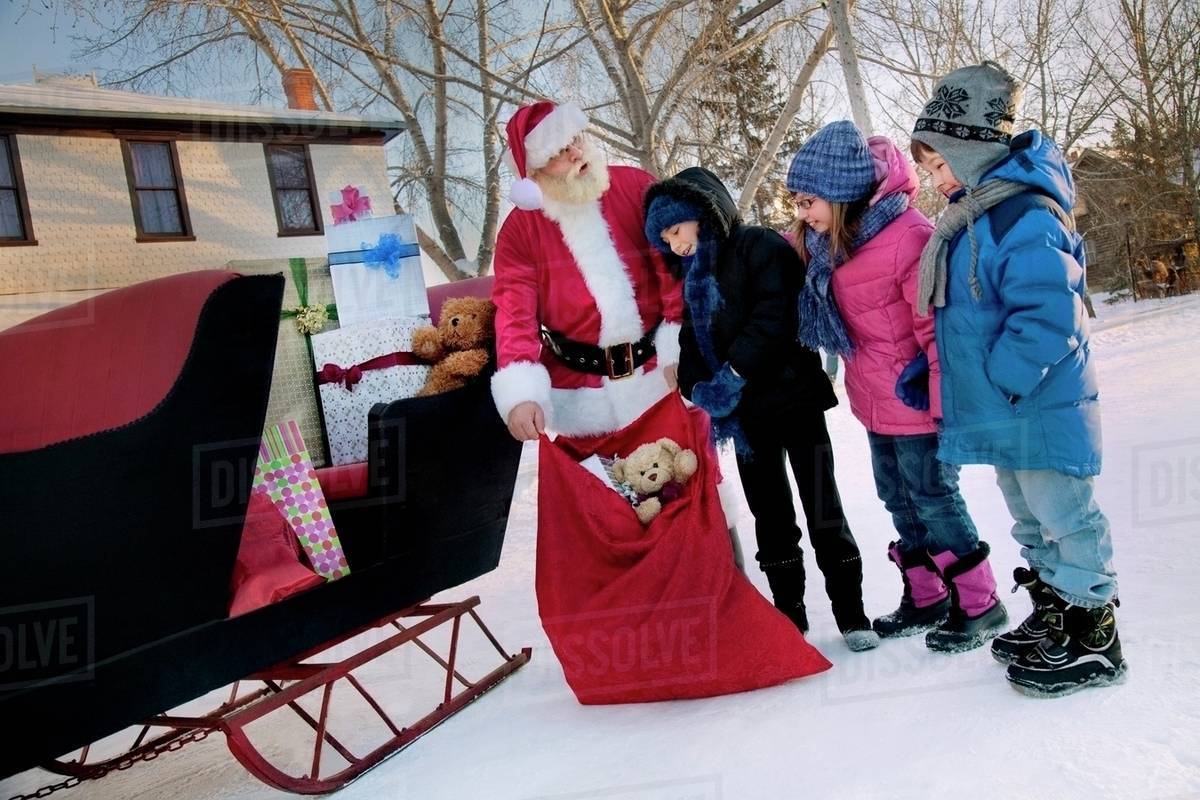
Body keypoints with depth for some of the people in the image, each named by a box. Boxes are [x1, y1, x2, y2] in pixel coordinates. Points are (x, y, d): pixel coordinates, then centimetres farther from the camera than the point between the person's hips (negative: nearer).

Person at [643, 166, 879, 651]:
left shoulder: (760, 247, -8)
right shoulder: (690, 275, 13)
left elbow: (774, 317, -20)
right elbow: (690, 343, 9)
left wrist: (733, 374, -23)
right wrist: (702, 391, -9)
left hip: (792, 396, -6)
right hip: (745, 412, 6)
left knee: (822, 510, -2)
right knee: (771, 516, 11)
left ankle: (851, 614, 9)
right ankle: (789, 612, 22)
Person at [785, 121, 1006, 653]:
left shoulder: (906, 235, -23)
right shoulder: (824, 243, 1)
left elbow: (938, 324, -22)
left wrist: (943, 403, -20)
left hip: (914, 402, -9)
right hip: (874, 402, 9)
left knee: (933, 500, 3)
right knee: (898, 499, 18)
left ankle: (979, 605, 20)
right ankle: (926, 598, 34)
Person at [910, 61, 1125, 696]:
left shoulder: (1022, 215, -21)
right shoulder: (969, 218, 10)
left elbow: (1048, 315, -29)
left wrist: (999, 379, -23)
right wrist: (932, 363, 11)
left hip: (1041, 407, -10)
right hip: (1003, 411, 10)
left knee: (1064, 516, 2)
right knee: (1029, 518, 20)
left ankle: (1092, 640, 16)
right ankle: (1053, 615, 36)